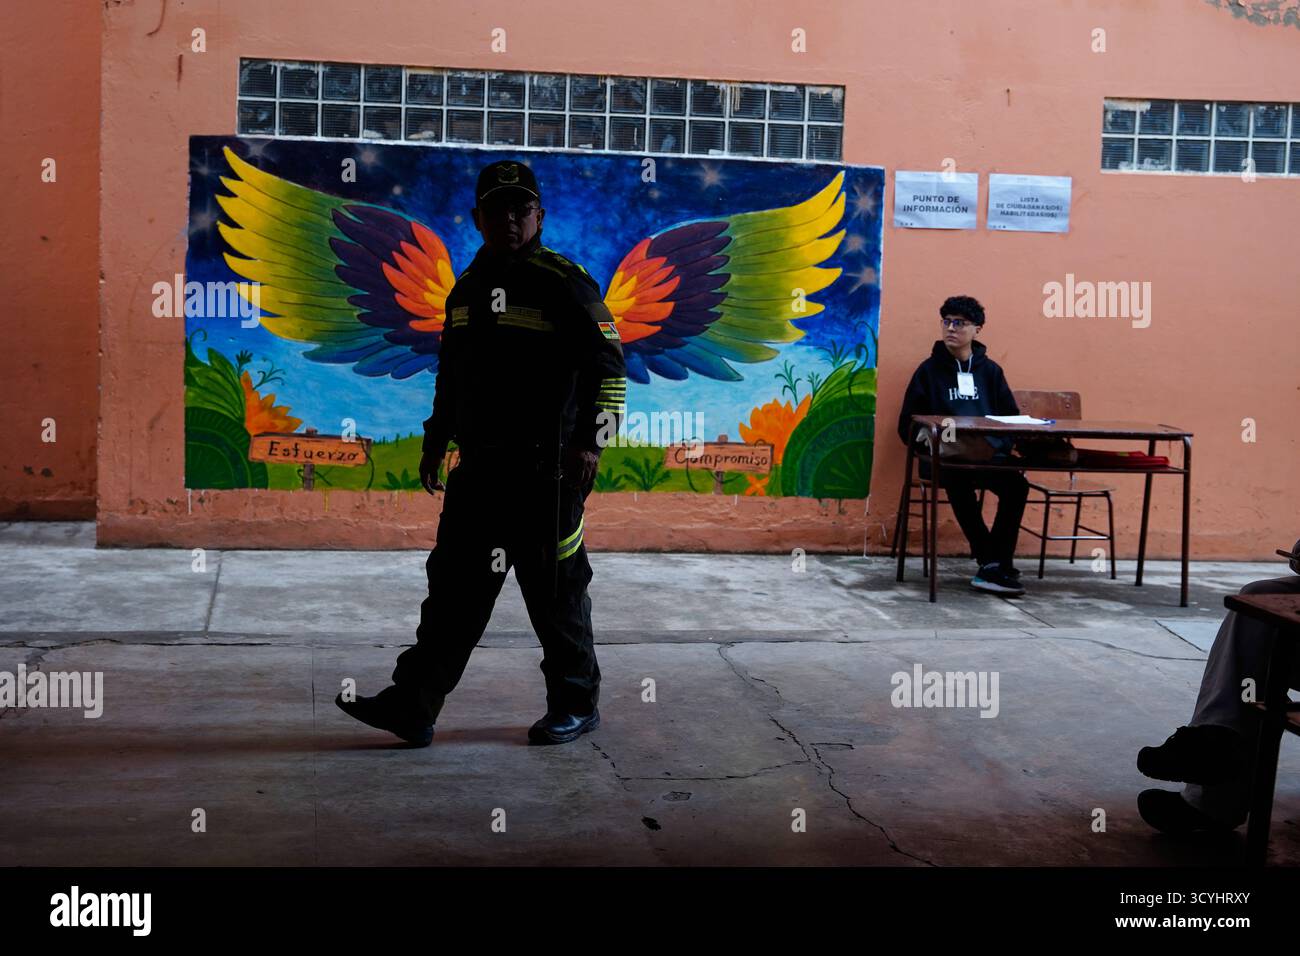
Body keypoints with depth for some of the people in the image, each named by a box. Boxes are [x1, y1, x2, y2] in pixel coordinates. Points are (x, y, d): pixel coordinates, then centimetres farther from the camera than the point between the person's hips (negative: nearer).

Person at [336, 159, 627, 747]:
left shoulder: (563, 283, -6)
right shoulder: (467, 288, 15)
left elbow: (608, 365, -9)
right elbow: (450, 375, 24)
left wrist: (590, 441, -15)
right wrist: (436, 443, 23)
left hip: (545, 471, -6)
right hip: (478, 467, 6)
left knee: (554, 590, 3)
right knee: (454, 585, 6)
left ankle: (577, 704, 19)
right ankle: (413, 706, 9)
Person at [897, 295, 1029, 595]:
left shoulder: (990, 371, 17)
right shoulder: (929, 370, 11)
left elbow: (1012, 418, 16)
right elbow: (907, 424, 9)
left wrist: (1002, 444, -5)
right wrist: (925, 439, -12)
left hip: (989, 457, 2)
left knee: (1017, 485, -29)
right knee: (960, 482, -36)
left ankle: (995, 566, -22)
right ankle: (991, 562, -25)